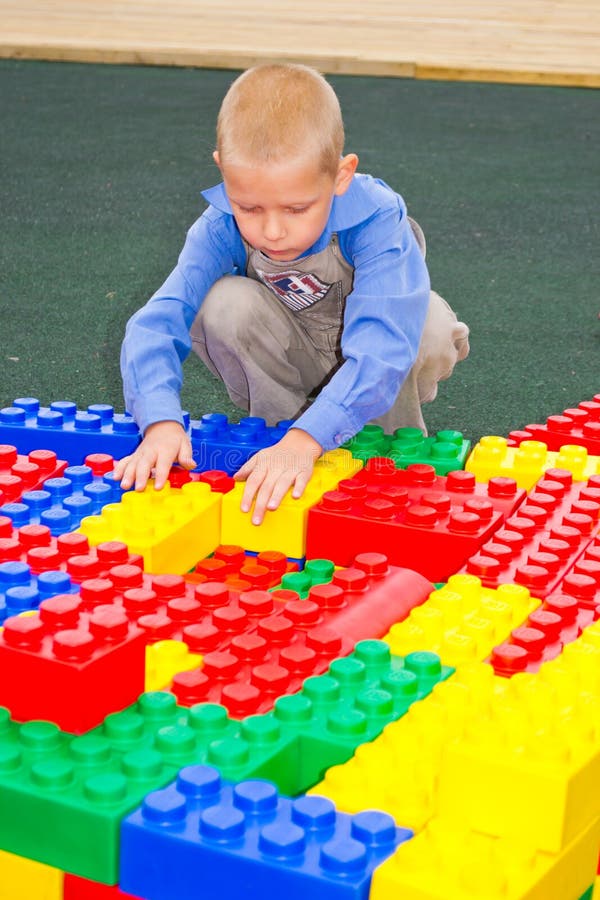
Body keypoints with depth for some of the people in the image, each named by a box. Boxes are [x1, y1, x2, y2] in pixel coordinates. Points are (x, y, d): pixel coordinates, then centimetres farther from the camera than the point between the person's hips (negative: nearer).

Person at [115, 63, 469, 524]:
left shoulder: (378, 222, -35)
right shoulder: (222, 227, -26)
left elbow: (381, 347, -45)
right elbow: (159, 321, -32)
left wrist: (306, 439, -57)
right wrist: (162, 421, -51)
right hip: (290, 359, 2)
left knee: (430, 325, -34)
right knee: (225, 304, -29)